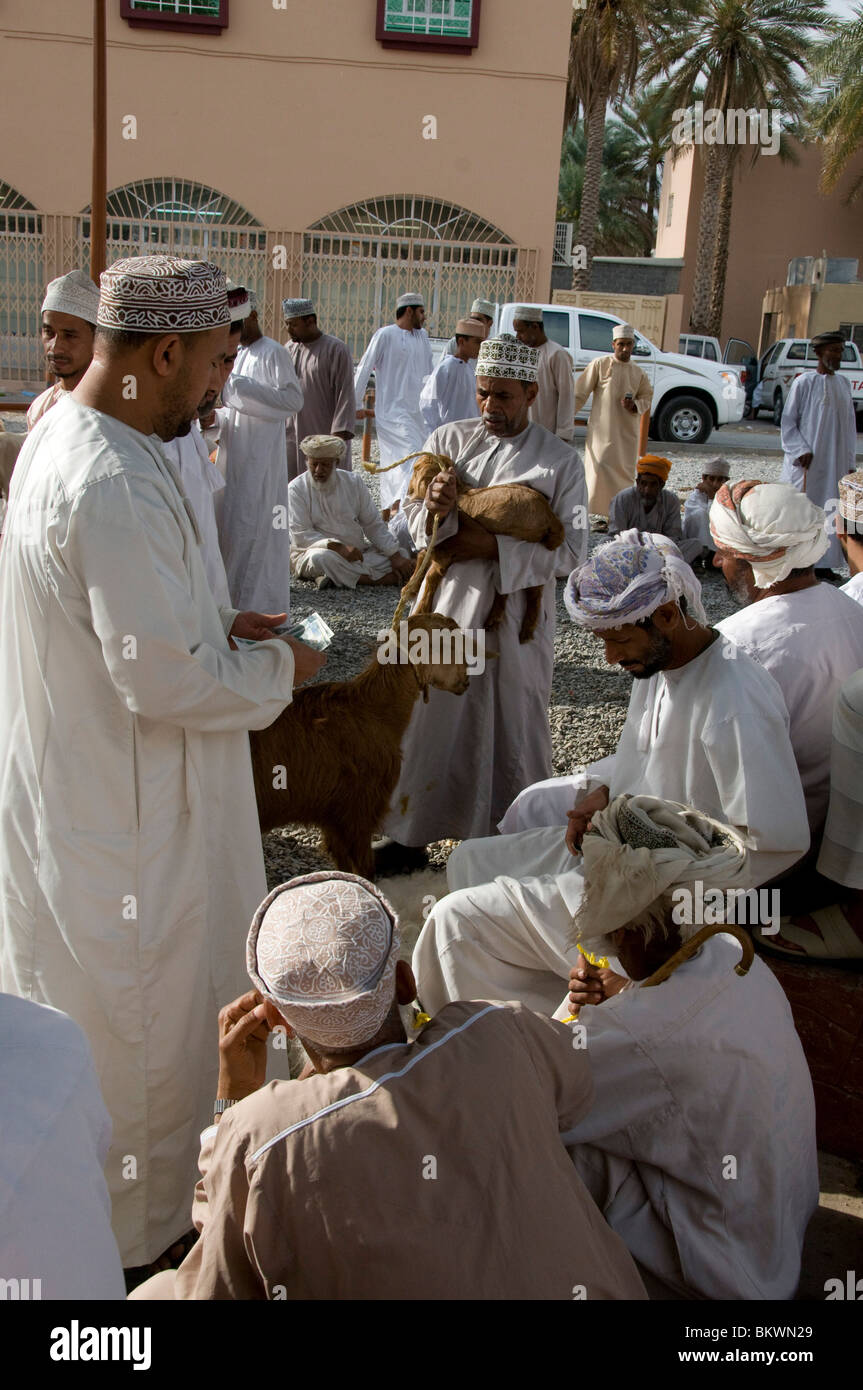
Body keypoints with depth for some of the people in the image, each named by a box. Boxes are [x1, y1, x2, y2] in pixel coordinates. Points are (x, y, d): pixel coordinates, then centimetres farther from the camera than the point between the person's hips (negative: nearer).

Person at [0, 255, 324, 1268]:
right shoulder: (114, 489, -30)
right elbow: (167, 683, -29)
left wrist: (214, 624, 7)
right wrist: (278, 671, -12)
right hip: (123, 822, -10)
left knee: (107, 1022, 27)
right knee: (134, 1036, 11)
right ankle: (133, 1239, 33)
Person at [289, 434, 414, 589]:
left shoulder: (354, 482, 7)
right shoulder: (297, 489, -4)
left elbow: (374, 525, 9)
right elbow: (301, 535, -13)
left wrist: (396, 556, -5)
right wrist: (338, 547, -27)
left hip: (357, 552, 4)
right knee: (321, 557, -39)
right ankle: (390, 578, -29)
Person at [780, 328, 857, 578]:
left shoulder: (843, 384, 11)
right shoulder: (804, 382, -5)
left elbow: (849, 425, 15)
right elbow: (788, 421, -4)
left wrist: (850, 461, 11)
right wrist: (801, 450, -15)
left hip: (835, 462, 5)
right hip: (807, 461, -5)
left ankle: (824, 563, 11)